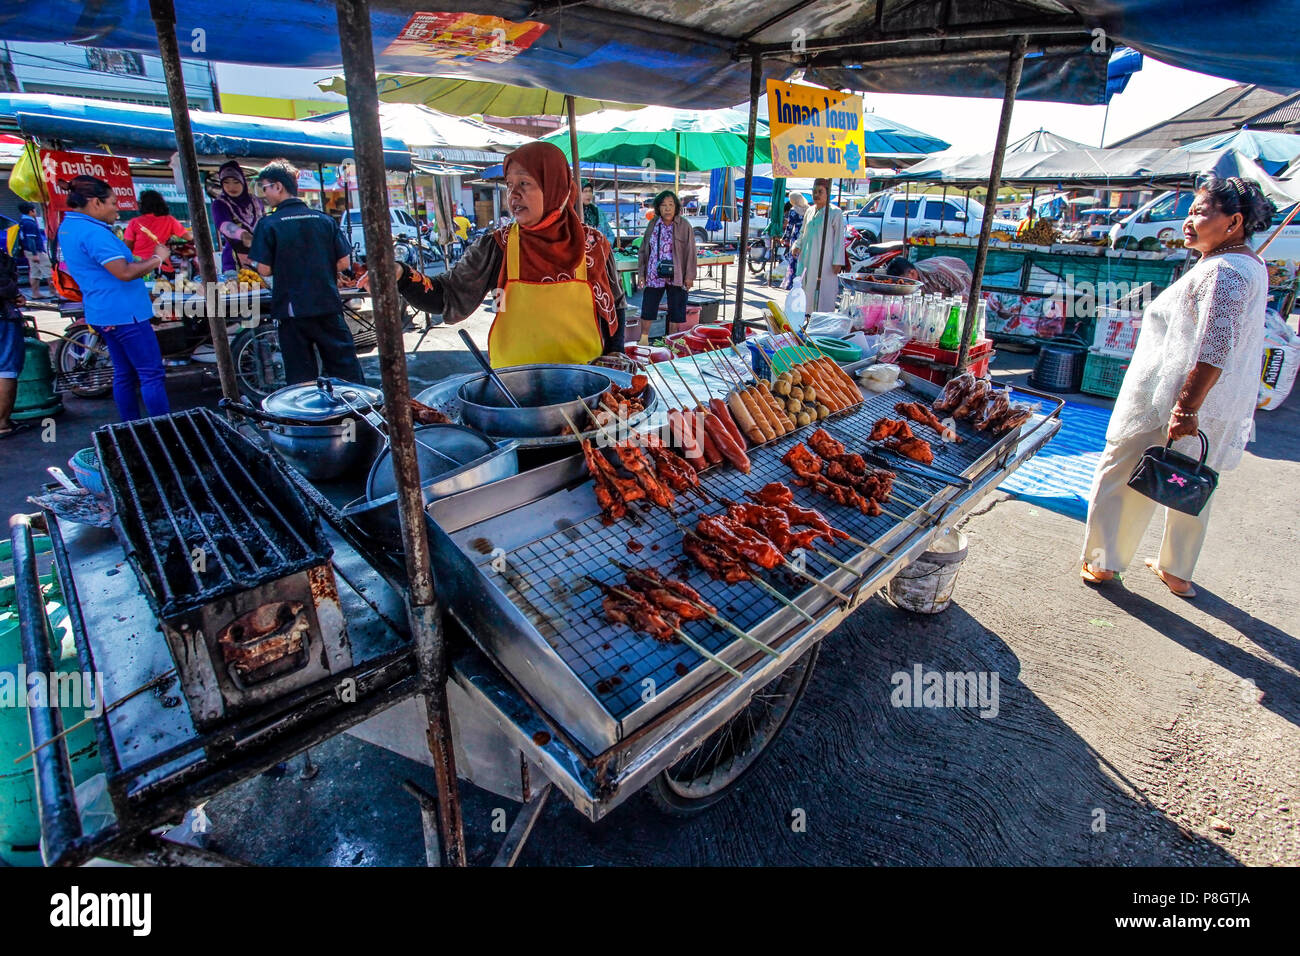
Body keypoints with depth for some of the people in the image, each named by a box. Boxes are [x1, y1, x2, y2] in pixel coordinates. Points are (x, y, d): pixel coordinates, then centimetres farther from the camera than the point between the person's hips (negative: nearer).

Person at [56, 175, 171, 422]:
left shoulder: (68, 227, 15)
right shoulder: (93, 232, -18)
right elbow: (124, 272, -25)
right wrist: (156, 259, -12)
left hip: (103, 313, 11)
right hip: (124, 312, -11)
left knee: (124, 374, 14)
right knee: (152, 374, -8)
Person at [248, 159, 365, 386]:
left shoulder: (268, 224, -6)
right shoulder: (324, 219, 3)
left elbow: (265, 269, -9)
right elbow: (344, 262, 1)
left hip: (291, 309, -2)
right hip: (328, 306, 2)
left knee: (301, 377, 6)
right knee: (347, 367, 8)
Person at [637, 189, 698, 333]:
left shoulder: (684, 226, -4)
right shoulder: (653, 224, 6)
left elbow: (690, 252, -4)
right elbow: (643, 250, 10)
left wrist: (689, 276, -9)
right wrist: (641, 273, 5)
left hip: (676, 276, -2)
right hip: (653, 276, 3)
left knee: (675, 313, 5)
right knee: (647, 310, 4)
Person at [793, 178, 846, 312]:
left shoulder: (835, 213, -4)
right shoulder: (810, 211, 13)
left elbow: (839, 239, -6)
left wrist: (838, 262, -12)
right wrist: (797, 246, 4)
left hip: (824, 261, -6)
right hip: (807, 259, 6)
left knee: (823, 294, -8)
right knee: (805, 290, 8)